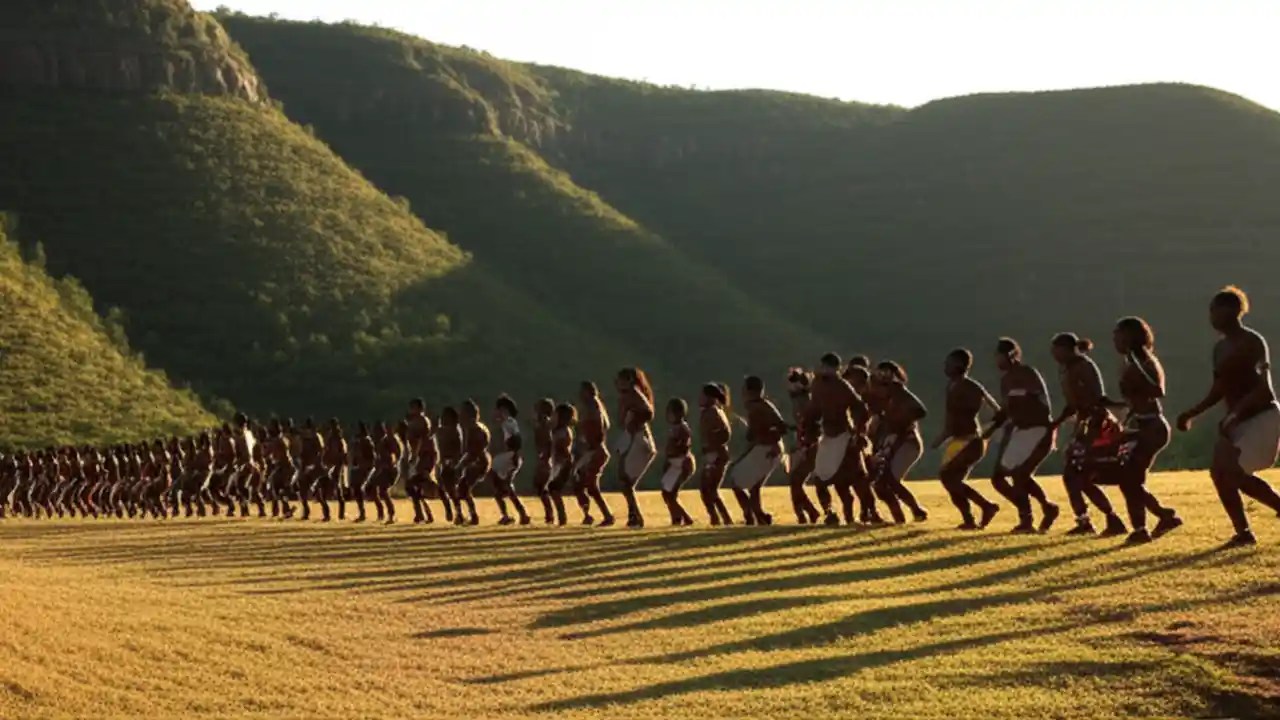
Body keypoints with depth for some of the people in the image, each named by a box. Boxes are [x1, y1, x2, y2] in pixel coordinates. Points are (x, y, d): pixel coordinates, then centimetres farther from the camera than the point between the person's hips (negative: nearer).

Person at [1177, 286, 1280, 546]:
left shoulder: (1252, 343, -17)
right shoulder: (1221, 348, 11)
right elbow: (1219, 390, 20)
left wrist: (1233, 415, -33)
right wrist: (1192, 414, 14)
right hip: (1239, 420, 9)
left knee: (1237, 474, -18)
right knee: (1219, 471, 3)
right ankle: (1244, 532, 10)